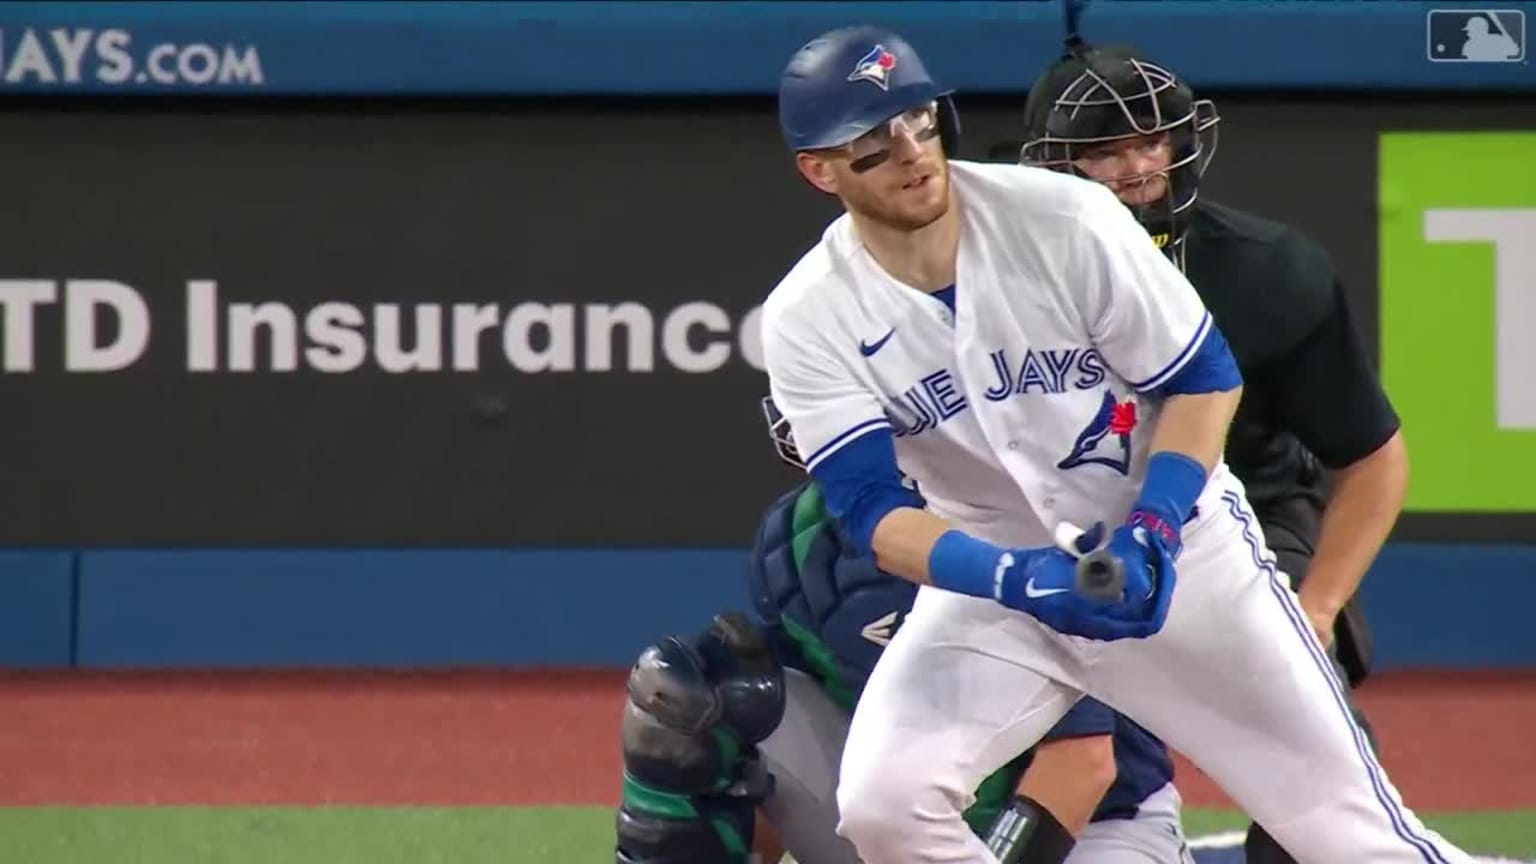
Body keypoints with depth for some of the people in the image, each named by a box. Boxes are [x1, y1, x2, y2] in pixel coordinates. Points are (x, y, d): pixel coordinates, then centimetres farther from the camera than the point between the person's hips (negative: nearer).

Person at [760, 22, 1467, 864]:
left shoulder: (1064, 217, -18)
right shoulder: (808, 319, -14)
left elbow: (1205, 378, -10)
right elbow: (872, 511, -18)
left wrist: (1151, 531, -25)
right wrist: (1015, 579, -36)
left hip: (1174, 550, -1)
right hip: (991, 576, 1)